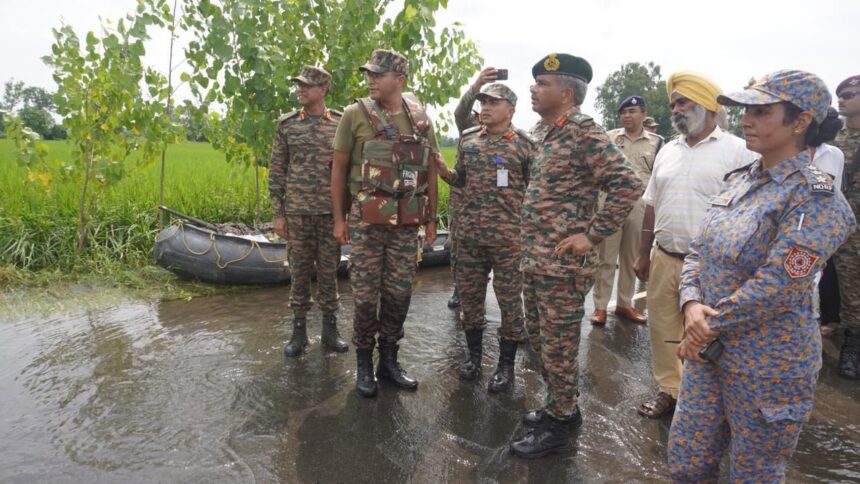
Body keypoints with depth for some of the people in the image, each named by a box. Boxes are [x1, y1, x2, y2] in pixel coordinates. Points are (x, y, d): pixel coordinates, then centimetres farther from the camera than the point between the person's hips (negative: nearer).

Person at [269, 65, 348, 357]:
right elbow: (276, 171, 4)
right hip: (297, 211, 0)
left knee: (329, 271, 7)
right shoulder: (287, 125, 3)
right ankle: (299, 331, 18)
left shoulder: (342, 124, 3)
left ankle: (330, 330, 19)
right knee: (299, 271, 6)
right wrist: (278, 214, -1)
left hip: (332, 211, 0)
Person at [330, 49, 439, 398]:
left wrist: (431, 219, 11)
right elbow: (339, 168, 2)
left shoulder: (421, 119, 6)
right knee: (366, 294, 3)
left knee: (399, 293, 8)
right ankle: (364, 362, 22)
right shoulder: (355, 114, -3)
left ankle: (389, 360, 26)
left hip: (407, 223, 3)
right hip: (366, 221, -2)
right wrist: (338, 218, 0)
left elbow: (430, 171, 12)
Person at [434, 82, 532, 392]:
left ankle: (506, 365, 20)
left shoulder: (525, 143, -3)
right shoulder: (467, 139, 8)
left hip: (508, 236, -4)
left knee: (509, 300, 5)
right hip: (468, 234, 4)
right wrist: (445, 172, -4)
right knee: (469, 296, 12)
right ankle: (474, 355, 31)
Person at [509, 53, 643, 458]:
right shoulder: (544, 132, 12)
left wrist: (591, 235, -19)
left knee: (558, 347, 4)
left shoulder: (583, 131, -14)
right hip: (534, 258, 9)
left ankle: (558, 425, 21)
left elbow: (627, 185, -21)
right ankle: (559, 407, 36)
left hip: (562, 262, -9)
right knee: (539, 340, 19)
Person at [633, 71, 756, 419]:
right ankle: (669, 389, 30)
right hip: (664, 259, 5)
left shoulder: (737, 151, -6)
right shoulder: (667, 151, 11)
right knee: (662, 328, 13)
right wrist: (644, 254, 14)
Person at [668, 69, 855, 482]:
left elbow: (774, 288, -25)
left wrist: (707, 328, -15)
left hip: (768, 366, -7)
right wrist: (692, 305, -13)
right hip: (709, 352, 7)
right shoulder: (739, 180, 5)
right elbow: (698, 251, 5)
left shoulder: (815, 199, -19)